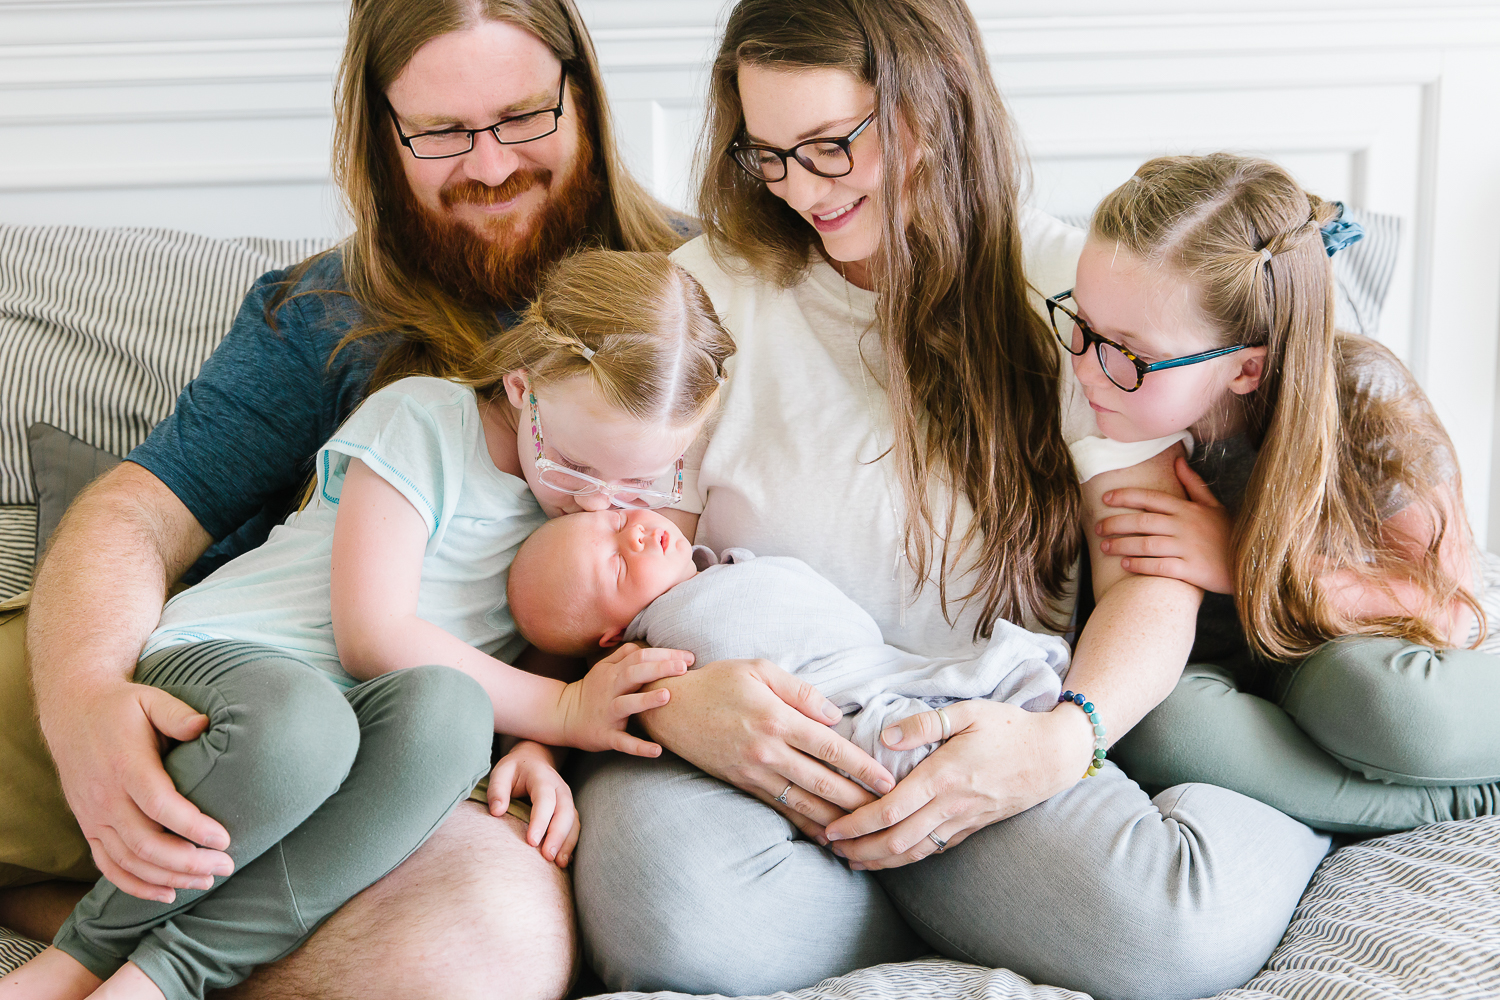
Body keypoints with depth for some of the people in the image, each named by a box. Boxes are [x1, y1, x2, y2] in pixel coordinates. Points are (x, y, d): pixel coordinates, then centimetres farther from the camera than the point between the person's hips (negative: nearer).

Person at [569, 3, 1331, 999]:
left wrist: (1064, 740, -24)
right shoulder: (709, 286, 2)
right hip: (735, 742, 2)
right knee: (672, 913, -34)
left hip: (983, 739, -1)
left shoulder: (1069, 291, 2)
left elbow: (1152, 575, -3)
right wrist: (669, 700, -25)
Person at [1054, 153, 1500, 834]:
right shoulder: (1096, 419, -16)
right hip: (1217, 677, 3)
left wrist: (1248, 564, -26)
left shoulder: (1362, 398, -23)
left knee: (1384, 697, -38)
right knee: (1157, 723, -33)